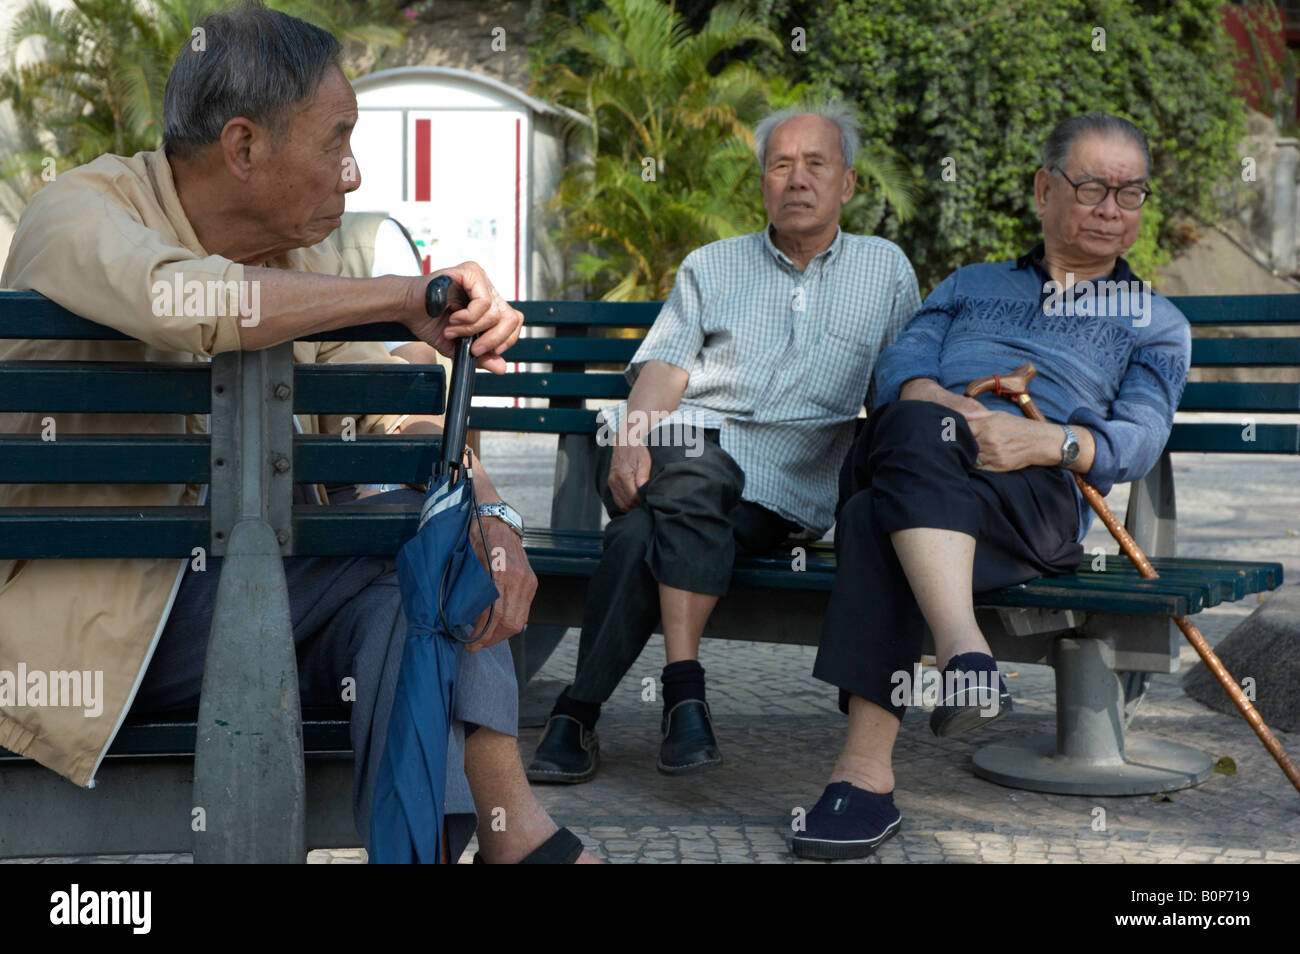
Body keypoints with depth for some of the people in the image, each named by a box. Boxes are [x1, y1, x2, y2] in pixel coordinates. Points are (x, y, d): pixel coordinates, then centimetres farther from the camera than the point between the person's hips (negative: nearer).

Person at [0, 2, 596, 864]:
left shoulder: (301, 256, 11)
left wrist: (486, 514, -14)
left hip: (250, 580, 7)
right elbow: (186, 302, -34)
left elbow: (394, 414, 7)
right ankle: (509, 826, -18)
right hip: (93, 618, -7)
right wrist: (405, 297, -26)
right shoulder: (82, 212, -11)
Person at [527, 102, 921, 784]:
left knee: (646, 533, -33)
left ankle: (580, 713, -29)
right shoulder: (710, 267, 22)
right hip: (676, 446, 1)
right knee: (699, 477, -38)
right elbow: (664, 369, 9)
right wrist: (632, 437, -12)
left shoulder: (885, 269, 22)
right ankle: (684, 690, -38)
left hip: (778, 490, -1)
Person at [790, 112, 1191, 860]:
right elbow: (900, 364, 14)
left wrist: (1046, 442, -14)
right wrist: (943, 405, -13)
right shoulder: (970, 285, 36)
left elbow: (1140, 440, 8)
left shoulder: (1157, 323, 29)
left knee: (880, 519, -37)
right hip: (899, 458, 2)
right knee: (917, 428, -39)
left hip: (1037, 496, -2)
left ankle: (866, 773, -49)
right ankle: (965, 655, -56)